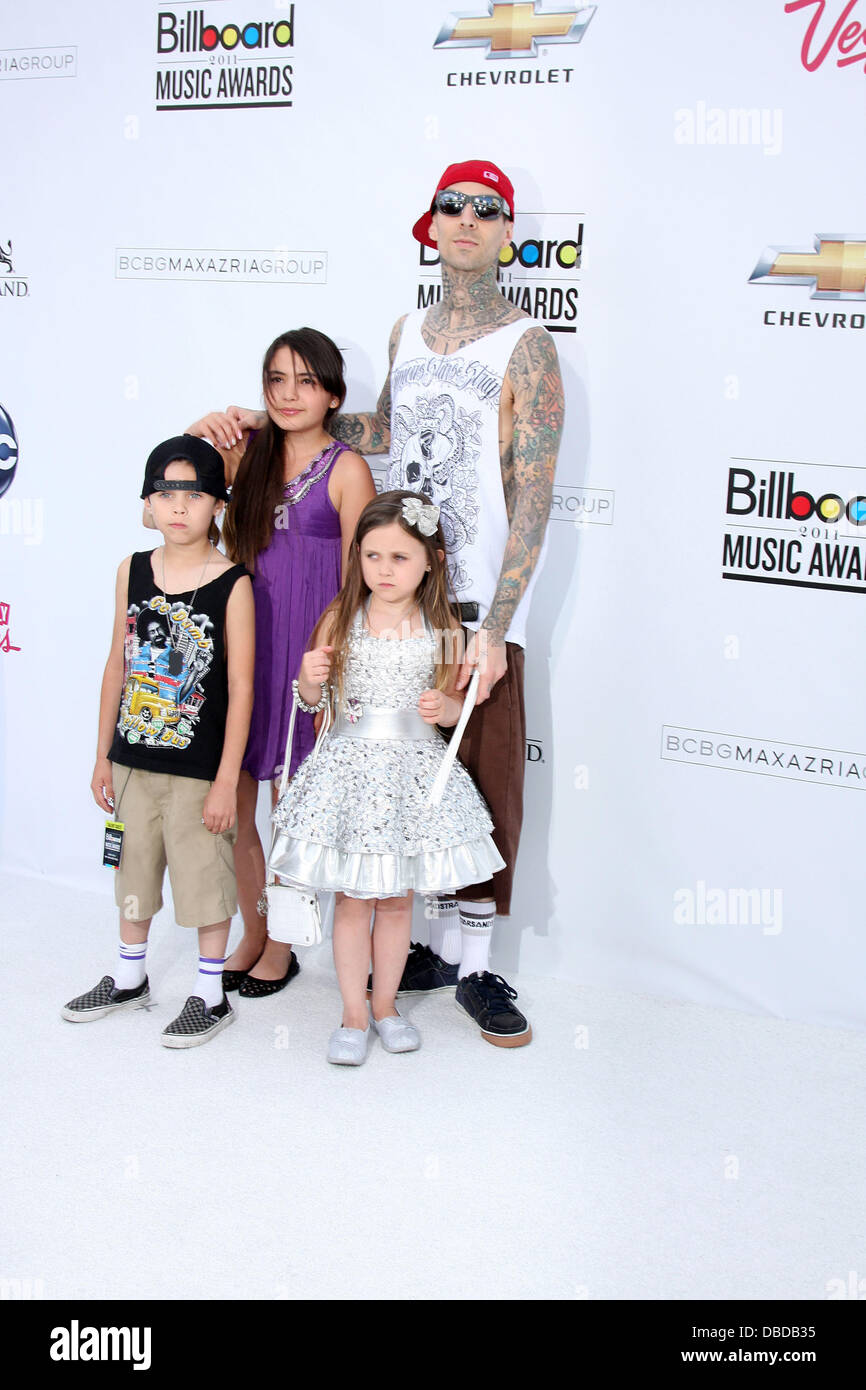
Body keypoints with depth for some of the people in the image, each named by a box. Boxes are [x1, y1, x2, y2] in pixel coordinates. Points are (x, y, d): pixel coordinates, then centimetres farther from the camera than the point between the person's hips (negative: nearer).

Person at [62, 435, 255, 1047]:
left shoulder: (233, 584, -12)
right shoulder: (133, 571, 2)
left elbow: (241, 688, -12)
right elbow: (119, 666, 8)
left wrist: (226, 780, -14)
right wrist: (103, 756, 9)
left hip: (200, 767, -5)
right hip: (133, 760, 5)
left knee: (205, 877, 6)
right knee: (133, 868, 19)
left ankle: (212, 994, 23)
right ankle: (129, 978, 38)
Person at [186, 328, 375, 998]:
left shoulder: (346, 469, -7)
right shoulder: (250, 451, 7)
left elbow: (357, 584, -7)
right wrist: (203, 430, -4)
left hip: (304, 648, -4)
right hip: (240, 640, 5)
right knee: (231, 807, 10)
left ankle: (282, 946, 25)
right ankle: (253, 935, 29)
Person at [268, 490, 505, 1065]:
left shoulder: (440, 629, -2)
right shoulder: (341, 619, -3)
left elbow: (455, 704, 6)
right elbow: (313, 698, 5)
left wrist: (444, 708, -16)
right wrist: (310, 678, -16)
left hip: (415, 769, 1)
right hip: (351, 764, -1)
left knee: (397, 899, 11)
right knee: (352, 898, 5)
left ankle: (385, 1003, 30)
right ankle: (354, 1014, 19)